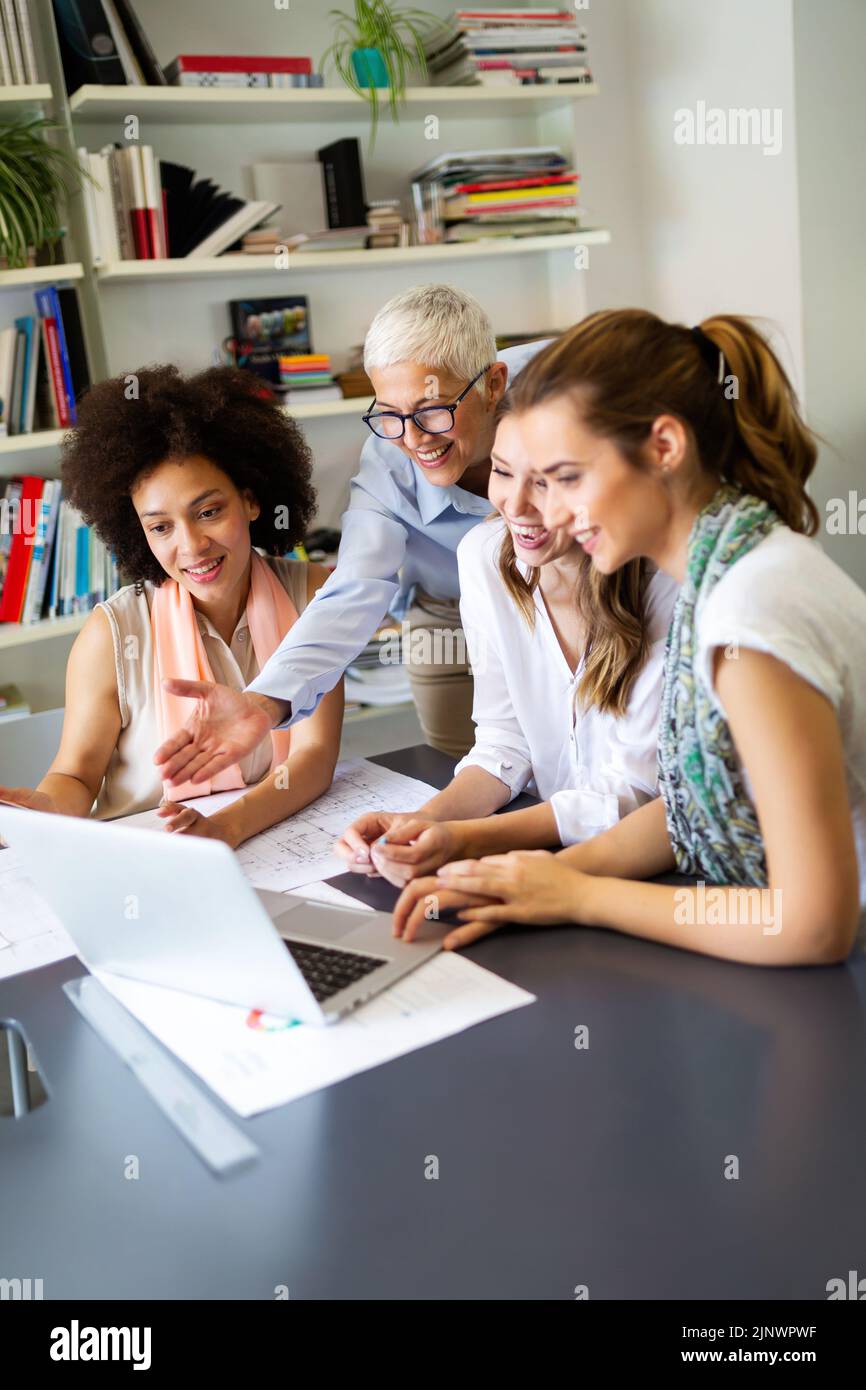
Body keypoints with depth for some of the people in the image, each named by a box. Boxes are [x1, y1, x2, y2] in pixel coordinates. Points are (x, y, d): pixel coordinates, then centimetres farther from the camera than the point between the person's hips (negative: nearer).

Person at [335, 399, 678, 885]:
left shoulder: (668, 583, -19)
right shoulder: (484, 555, -4)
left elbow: (634, 789, -19)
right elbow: (505, 744, 0)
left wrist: (464, 840, -29)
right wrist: (427, 821, -19)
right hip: (554, 850, 4)